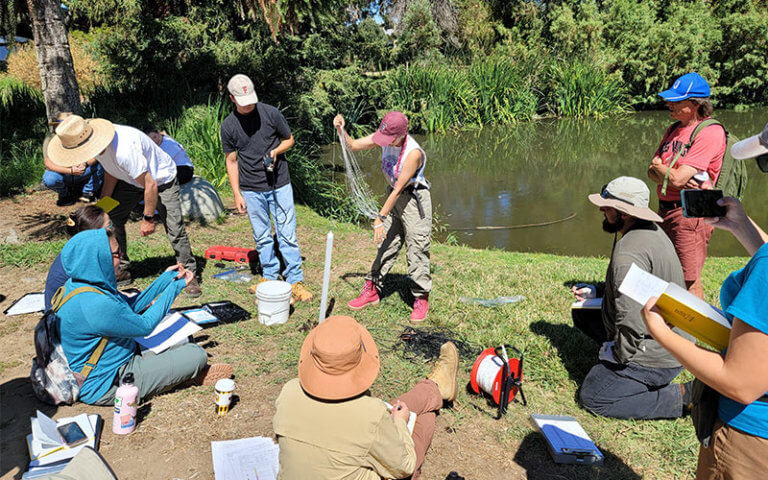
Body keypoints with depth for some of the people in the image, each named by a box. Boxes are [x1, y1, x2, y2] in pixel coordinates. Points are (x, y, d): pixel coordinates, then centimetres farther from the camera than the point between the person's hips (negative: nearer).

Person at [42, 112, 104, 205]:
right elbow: (48, 163, -25)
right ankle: (65, 194, 2)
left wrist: (85, 163, -41)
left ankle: (87, 193, -3)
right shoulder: (50, 139, -15)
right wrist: (70, 171, -39)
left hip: (81, 174, 2)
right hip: (62, 174, -2)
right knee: (49, 179, -34)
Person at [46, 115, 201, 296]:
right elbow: (111, 174, 4)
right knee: (111, 219, 0)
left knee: (175, 229, -18)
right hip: (131, 181, 8)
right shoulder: (99, 142, -14)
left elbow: (150, 185, -33)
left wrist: (148, 218, -22)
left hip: (161, 180, -8)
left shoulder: (124, 150, -41)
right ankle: (122, 271, 15)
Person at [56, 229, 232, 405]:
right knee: (196, 354, -8)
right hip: (106, 385, -10)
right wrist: (175, 287, -12)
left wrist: (167, 278, 2)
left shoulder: (79, 284, -2)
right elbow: (145, 326, -20)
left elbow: (131, 306, 7)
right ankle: (198, 374, 21)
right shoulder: (95, 305, -34)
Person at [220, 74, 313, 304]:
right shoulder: (228, 125, 0)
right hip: (251, 189, 2)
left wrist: (275, 151, -13)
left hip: (280, 185, -1)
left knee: (287, 235, -1)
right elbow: (231, 160, 6)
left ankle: (295, 280, 7)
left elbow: (289, 139, 9)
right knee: (262, 237, 10)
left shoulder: (270, 113, -3)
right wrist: (237, 194, 2)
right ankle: (269, 276, 26)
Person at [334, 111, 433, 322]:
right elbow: (353, 145, 4)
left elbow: (398, 189, -25)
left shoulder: (413, 153, -28)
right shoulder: (385, 138, -7)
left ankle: (421, 299, 13)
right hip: (394, 196, 7)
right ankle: (372, 291, 23)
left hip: (414, 200, -7)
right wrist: (341, 129, -15)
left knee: (416, 250, -2)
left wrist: (380, 217, -22)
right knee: (386, 245, 12)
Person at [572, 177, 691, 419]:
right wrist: (597, 294, 10)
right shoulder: (651, 231, 4)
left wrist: (618, 354, -16)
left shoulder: (628, 254, -29)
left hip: (654, 360, -10)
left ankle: (683, 397, -1)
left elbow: (632, 322, -33)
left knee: (592, 397, 3)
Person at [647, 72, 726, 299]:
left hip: (691, 214, -8)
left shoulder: (711, 133, -13)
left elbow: (677, 178, -20)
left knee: (690, 282, -2)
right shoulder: (674, 129, 14)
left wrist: (659, 165, 0)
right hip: (665, 210, 9)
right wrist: (671, 174, -14)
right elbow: (653, 172, 8)